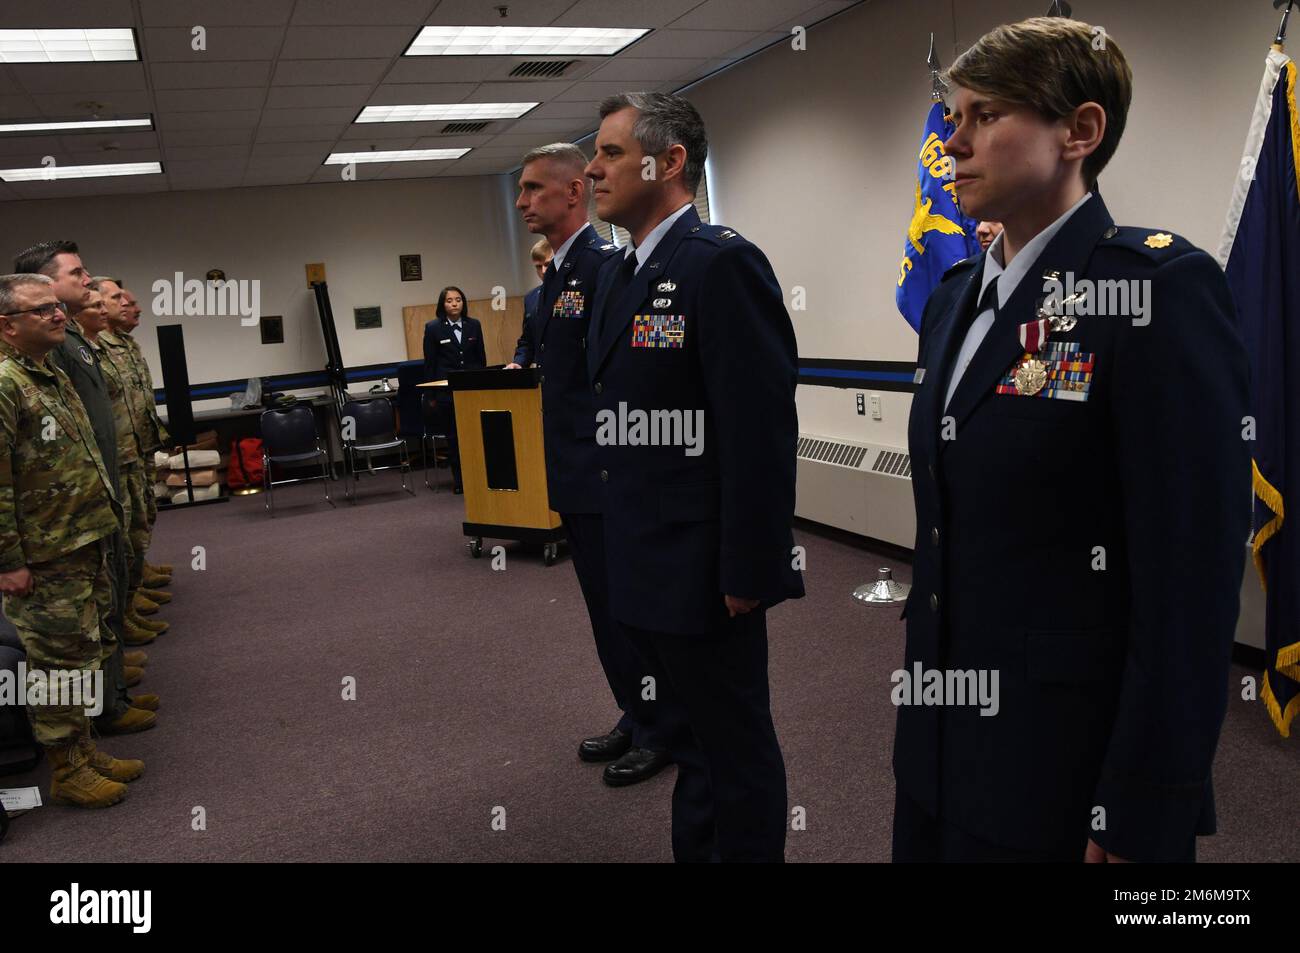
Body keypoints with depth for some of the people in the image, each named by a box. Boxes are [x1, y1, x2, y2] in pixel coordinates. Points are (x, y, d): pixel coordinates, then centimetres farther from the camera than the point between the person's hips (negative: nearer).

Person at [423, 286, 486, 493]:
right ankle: (460, 481, 12)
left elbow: (481, 358, 12)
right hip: (447, 390, -2)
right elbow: (429, 364, 2)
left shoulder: (474, 325, 8)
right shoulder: (433, 328, 1)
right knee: (453, 437, 4)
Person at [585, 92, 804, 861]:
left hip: (703, 572, -9)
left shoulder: (722, 263, -16)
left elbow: (762, 431, -21)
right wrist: (621, 541, 16)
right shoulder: (620, 271, 12)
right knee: (694, 740, 23)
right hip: (646, 567, 9)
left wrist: (748, 574, -20)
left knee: (736, 751, 9)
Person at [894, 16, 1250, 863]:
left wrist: (1140, 822, -17)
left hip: (1069, 767, -7)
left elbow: (1192, 574, -19)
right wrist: (922, 703, 16)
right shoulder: (957, 294, 7)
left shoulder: (1161, 287, -15)